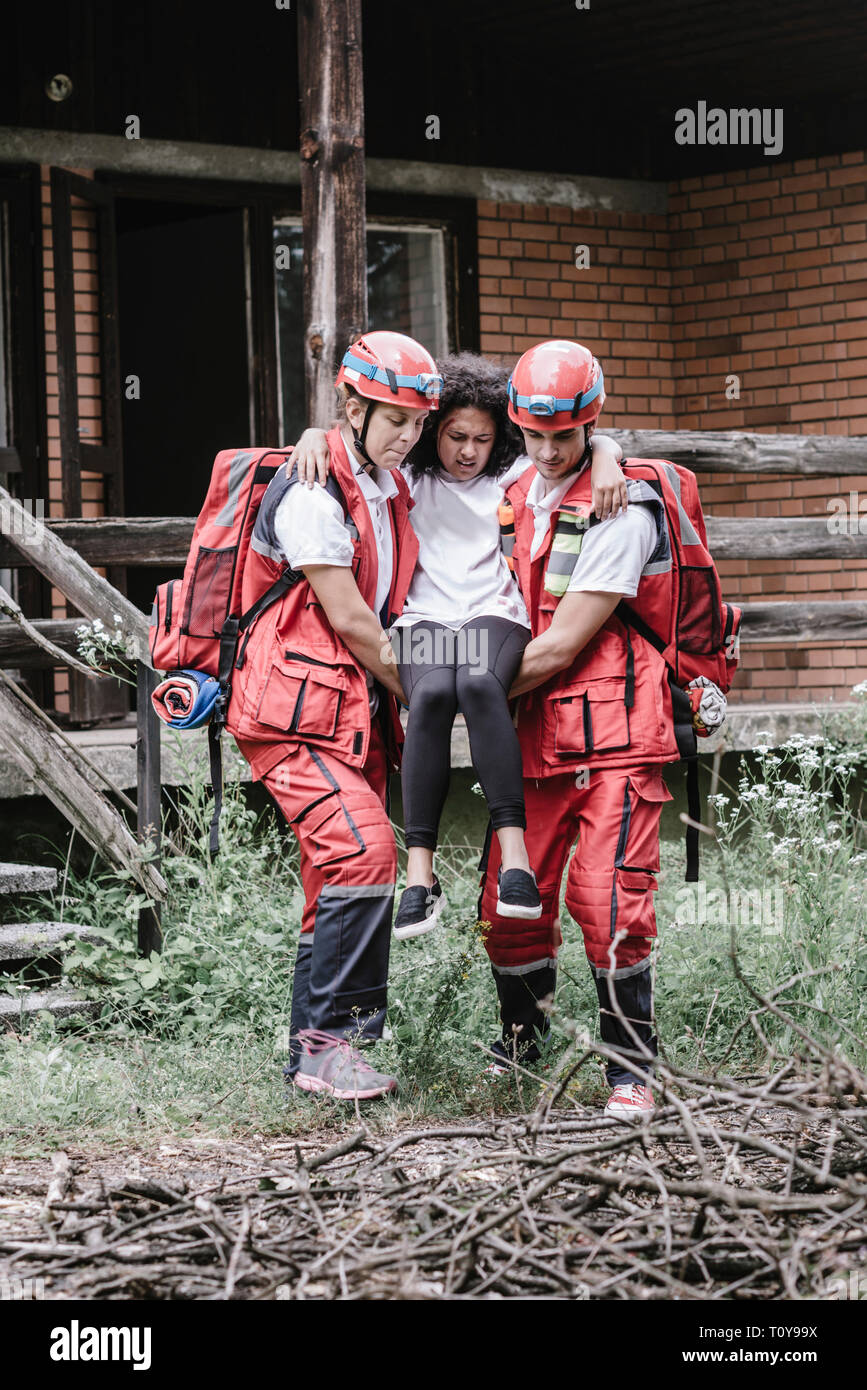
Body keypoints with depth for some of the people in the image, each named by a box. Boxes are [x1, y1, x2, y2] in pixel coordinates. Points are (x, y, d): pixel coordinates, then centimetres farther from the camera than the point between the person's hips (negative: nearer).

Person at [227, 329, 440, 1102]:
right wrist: (423, 692, -3)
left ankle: (314, 1051, 16)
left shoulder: (392, 489, 13)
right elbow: (349, 621, -14)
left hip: (358, 711, 9)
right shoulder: (314, 494, -14)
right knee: (364, 850, -21)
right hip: (297, 710, -9)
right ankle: (328, 1040, -16)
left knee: (339, 877, 8)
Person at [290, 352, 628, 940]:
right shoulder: (407, 477, 17)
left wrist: (605, 460, -7)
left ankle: (515, 857, -42)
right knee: (432, 693, -36)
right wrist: (315, 436, -6)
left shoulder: (513, 476, 17)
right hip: (423, 619, 0)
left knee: (478, 682, -37)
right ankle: (420, 874, -37)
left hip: (495, 615, 0)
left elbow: (588, 444, 16)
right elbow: (356, 439, 17)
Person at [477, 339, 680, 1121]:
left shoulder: (621, 513, -11)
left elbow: (562, 646, -14)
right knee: (510, 903, 6)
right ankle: (522, 1041, 30)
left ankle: (633, 1069, 0)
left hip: (613, 734, -6)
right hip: (533, 736, 6)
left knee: (608, 902, -12)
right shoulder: (515, 494, 10)